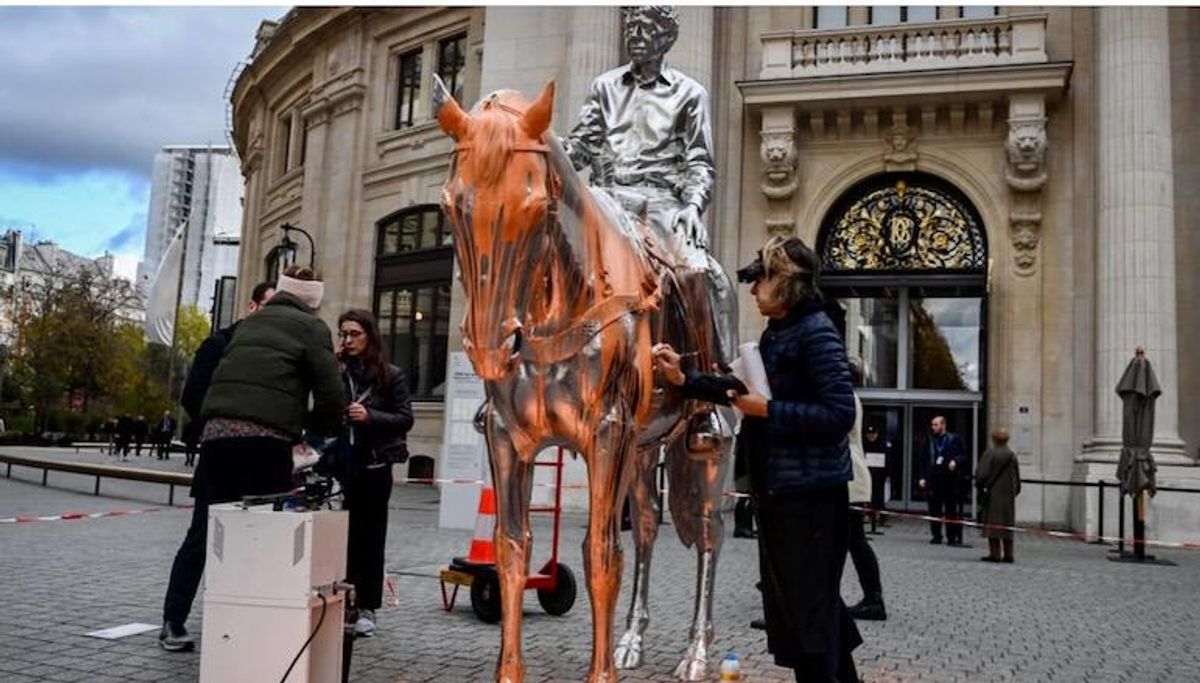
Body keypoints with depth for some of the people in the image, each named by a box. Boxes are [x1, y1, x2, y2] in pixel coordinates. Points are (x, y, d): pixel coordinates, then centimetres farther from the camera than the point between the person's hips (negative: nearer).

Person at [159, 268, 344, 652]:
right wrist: (319, 427, 18)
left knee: (202, 531, 12)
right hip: (265, 438, -5)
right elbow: (330, 395, -1)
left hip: (217, 431, 5)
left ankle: (173, 625, 15)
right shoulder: (311, 327, 7)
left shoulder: (250, 323, 25)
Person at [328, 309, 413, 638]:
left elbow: (405, 419, 0)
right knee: (341, 536, -1)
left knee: (370, 537, 5)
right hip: (339, 463, 1)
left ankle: (366, 608, 13)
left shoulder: (390, 375, 2)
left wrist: (370, 416, -13)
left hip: (374, 465, -1)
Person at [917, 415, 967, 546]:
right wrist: (922, 477, 3)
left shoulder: (954, 439, 2)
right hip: (933, 479, 3)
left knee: (951, 510, 1)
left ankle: (952, 537, 9)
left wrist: (955, 461, -17)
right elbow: (922, 460, 10)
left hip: (950, 479, -3)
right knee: (934, 510, 5)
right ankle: (936, 536, 14)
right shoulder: (929, 440, 10)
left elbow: (963, 455, 3)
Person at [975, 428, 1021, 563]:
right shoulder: (1013, 456, 7)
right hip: (1009, 495, 5)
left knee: (993, 523, -1)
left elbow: (981, 474, -11)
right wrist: (1014, 492, 20)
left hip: (993, 494, -5)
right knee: (1007, 525, 10)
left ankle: (995, 554, -4)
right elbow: (1017, 479, 11)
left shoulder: (990, 454, -9)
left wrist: (980, 487, 4)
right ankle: (1008, 554, 10)